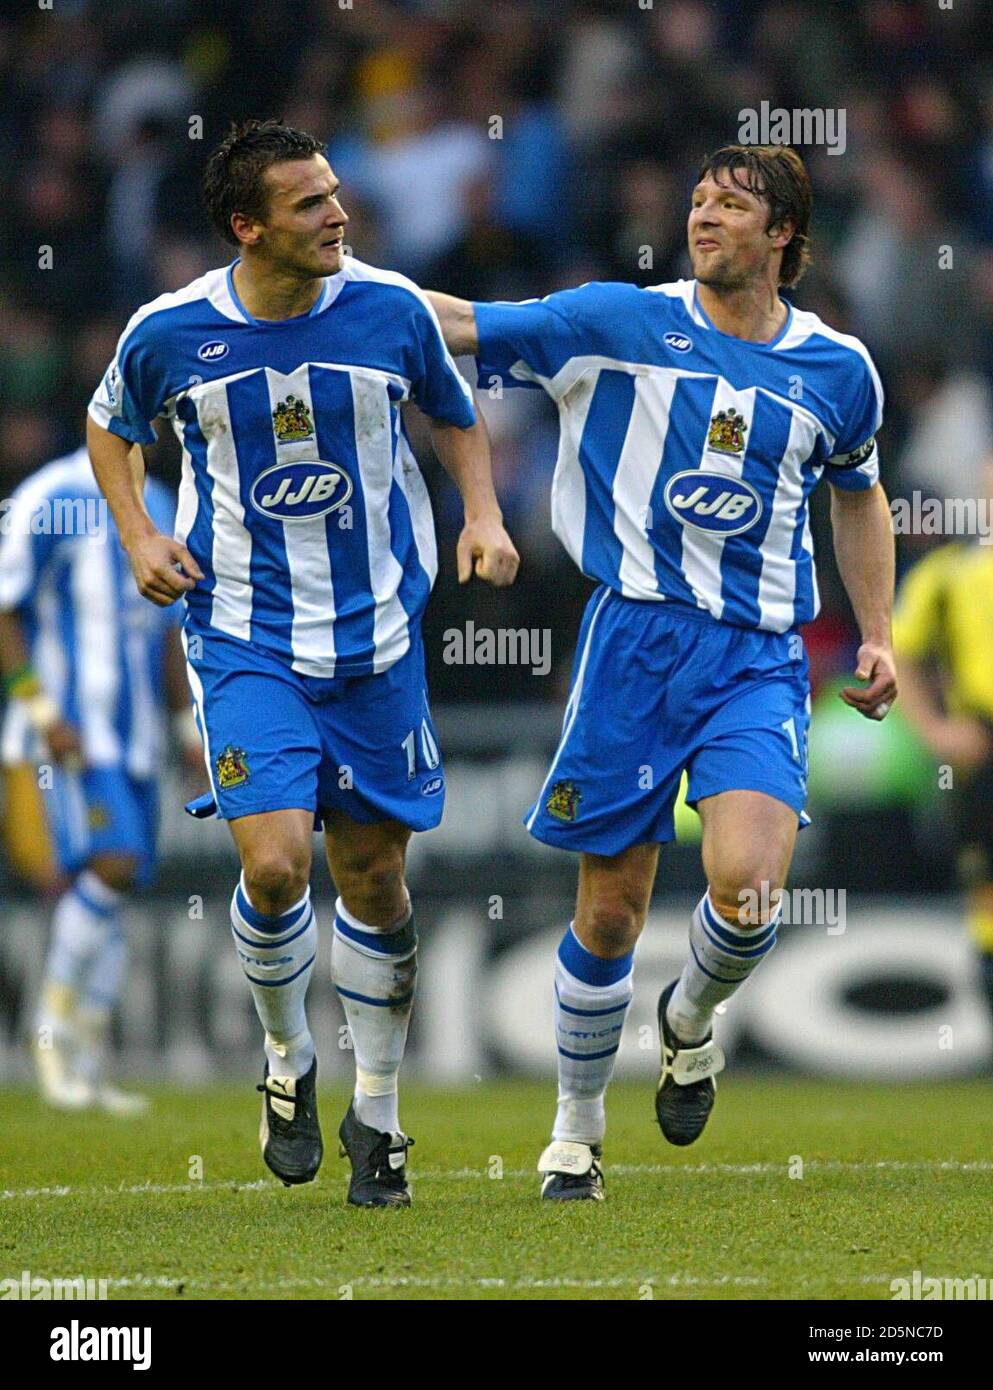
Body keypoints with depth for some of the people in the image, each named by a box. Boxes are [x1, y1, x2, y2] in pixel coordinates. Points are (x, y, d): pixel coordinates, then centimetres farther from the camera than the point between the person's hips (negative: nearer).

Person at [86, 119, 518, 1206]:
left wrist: (483, 514, -4)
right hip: (243, 639, -2)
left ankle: (377, 1111, 24)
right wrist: (138, 536, -2)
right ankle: (287, 1061, 12)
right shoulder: (170, 333, -9)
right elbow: (110, 428, 13)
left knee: (373, 873, 7)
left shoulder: (391, 310, -7)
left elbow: (455, 416, 12)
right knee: (274, 863, -17)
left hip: (376, 634, 2)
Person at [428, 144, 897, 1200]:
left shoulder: (837, 370, 9)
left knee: (745, 887, -19)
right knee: (611, 910, 2)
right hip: (636, 638, -1)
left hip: (761, 658, 1)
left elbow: (857, 494, 26)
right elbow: (459, 326, 1)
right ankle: (576, 1127, 23)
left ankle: (690, 1020, 16)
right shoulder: (623, 323, 1)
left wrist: (877, 633, 19)